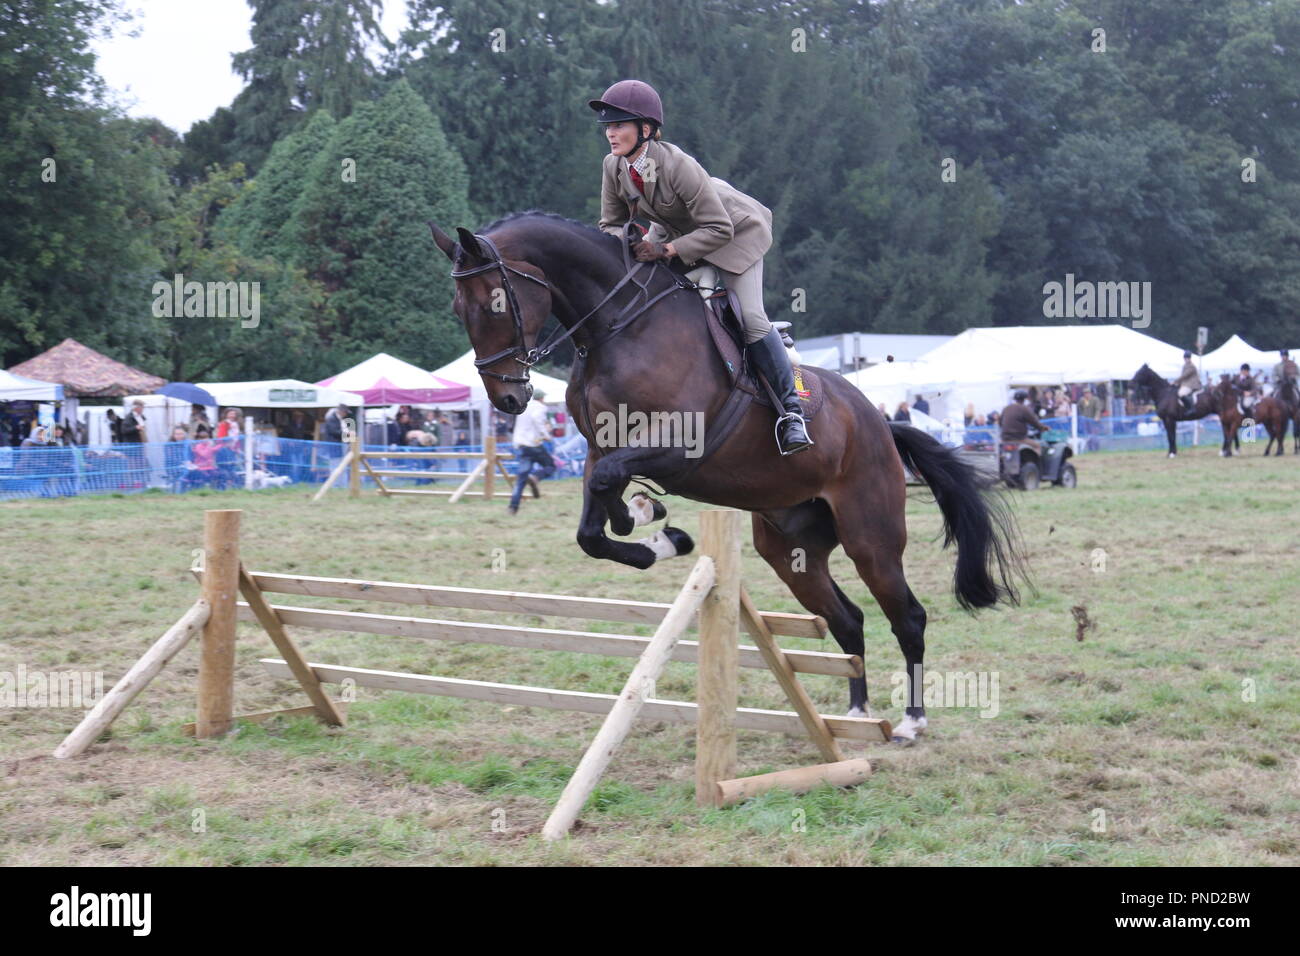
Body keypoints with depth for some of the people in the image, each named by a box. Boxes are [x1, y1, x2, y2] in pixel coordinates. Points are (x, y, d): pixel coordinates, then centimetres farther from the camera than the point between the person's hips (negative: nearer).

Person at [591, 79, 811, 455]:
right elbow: (611, 222, -6)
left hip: (735, 230, -7)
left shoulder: (679, 166, -37)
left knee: (749, 317, -18)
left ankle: (790, 409, -4)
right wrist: (620, 243, -29)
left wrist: (667, 250, -38)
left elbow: (718, 229, -34)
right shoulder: (613, 167, -18)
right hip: (674, 231, 7)